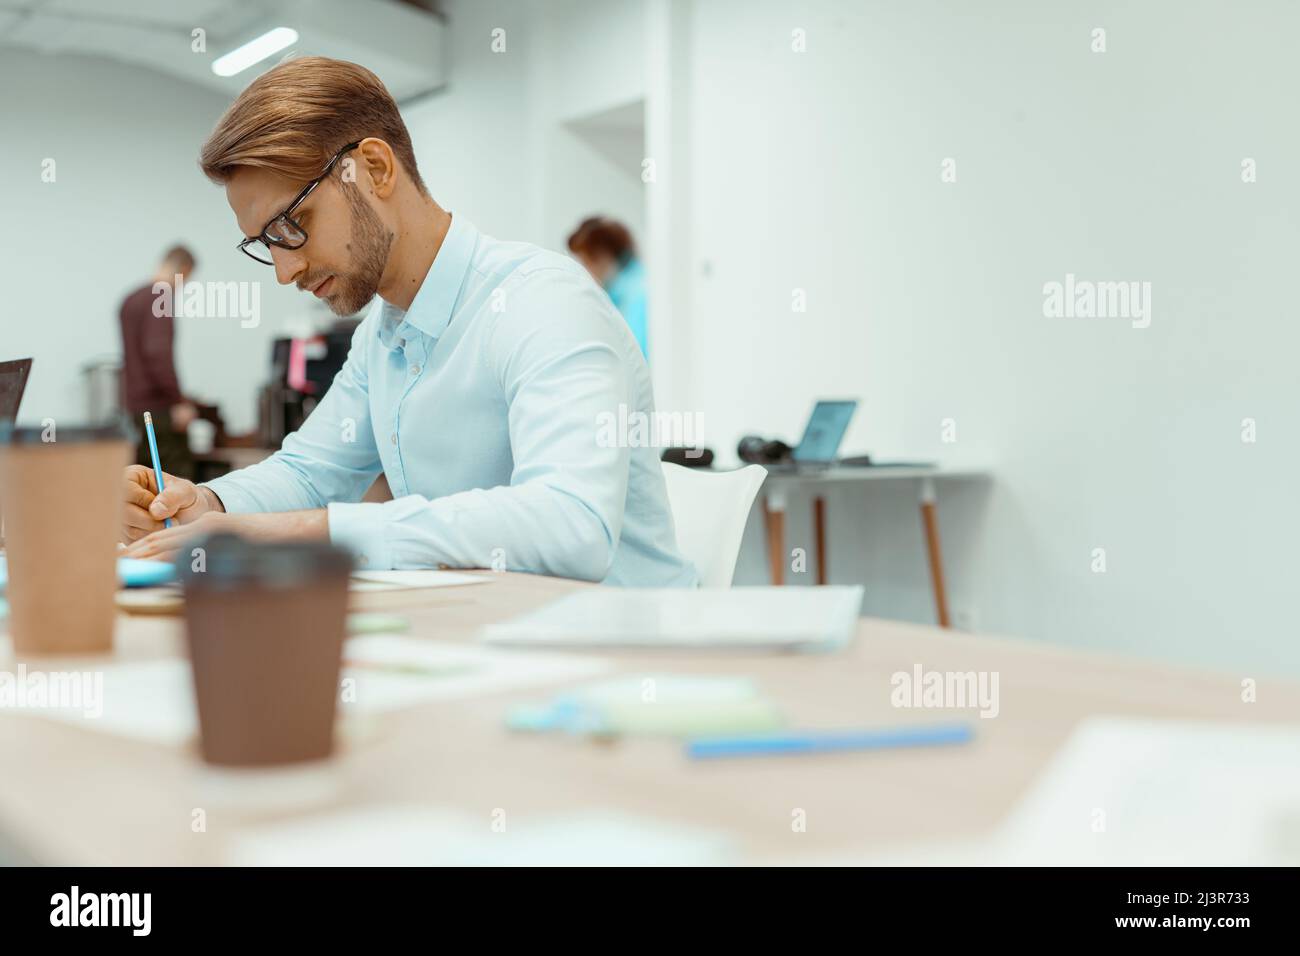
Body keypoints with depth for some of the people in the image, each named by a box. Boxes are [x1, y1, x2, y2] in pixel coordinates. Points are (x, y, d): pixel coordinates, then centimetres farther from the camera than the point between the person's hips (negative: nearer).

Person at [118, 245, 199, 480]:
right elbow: (158, 352, -22)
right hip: (158, 408, -9)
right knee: (177, 479, -6)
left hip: (132, 406, 9)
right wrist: (179, 401, -20)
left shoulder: (131, 300, 16)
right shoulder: (161, 299, -12)